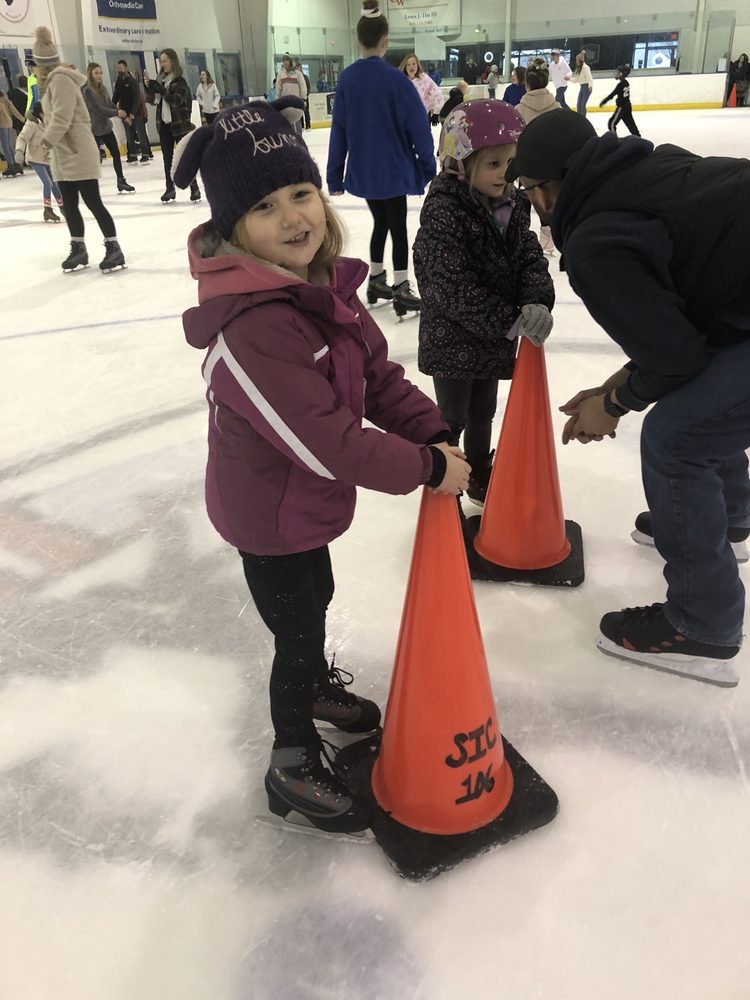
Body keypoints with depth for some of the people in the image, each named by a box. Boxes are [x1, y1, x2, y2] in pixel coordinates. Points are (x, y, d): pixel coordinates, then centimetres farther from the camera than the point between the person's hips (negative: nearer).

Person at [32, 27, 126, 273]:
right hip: (64, 156, 10)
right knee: (69, 205, 10)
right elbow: (54, 116, 15)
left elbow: (62, 117, -21)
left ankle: (114, 248, -2)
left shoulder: (61, 79, -12)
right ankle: (78, 248, 19)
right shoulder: (55, 80, 18)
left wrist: (48, 138, -18)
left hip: (77, 154, -10)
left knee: (93, 202, -7)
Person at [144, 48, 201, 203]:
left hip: (179, 124, -6)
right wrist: (148, 87, -7)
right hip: (163, 124, 6)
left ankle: (194, 188, 5)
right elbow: (152, 100, 10)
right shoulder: (160, 79, 9)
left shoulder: (180, 80, -8)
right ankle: (170, 188, 14)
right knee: (167, 158, 8)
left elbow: (177, 100, -19)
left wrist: (160, 89, -23)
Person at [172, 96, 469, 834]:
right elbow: (326, 443, -34)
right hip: (267, 514, -8)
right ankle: (293, 766, 33)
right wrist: (426, 469, -26)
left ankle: (316, 687, 58)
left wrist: (435, 433, -12)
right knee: (297, 630, 8)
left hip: (307, 498, 9)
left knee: (315, 600, 28)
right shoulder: (249, 329, -34)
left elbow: (377, 371, 0)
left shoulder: (323, 281, -4)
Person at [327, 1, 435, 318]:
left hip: (362, 171, 5)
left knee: (380, 223, 21)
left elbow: (339, 129, 2)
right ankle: (400, 291, 9)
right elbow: (418, 126, -13)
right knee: (398, 227, 6)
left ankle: (376, 281, 28)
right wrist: (428, 167, -3)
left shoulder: (347, 78, -1)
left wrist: (335, 175, 7)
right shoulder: (394, 78, -14)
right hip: (393, 169, -5)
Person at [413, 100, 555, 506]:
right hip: (452, 339, -7)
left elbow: (531, 257, -1)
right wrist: (511, 321, -28)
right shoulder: (442, 214, -22)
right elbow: (455, 290, -27)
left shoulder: (509, 206, 3)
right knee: (453, 419, 7)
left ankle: (480, 477, 41)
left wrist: (537, 303, -22)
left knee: (483, 412, 22)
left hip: (494, 336, 7)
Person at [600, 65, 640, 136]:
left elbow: (612, 94, -18)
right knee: (630, 123, 16)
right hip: (627, 106, 9)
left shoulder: (621, 84, -19)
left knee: (612, 123, -4)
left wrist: (603, 102, -10)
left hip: (622, 107, -9)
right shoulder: (626, 83, 8)